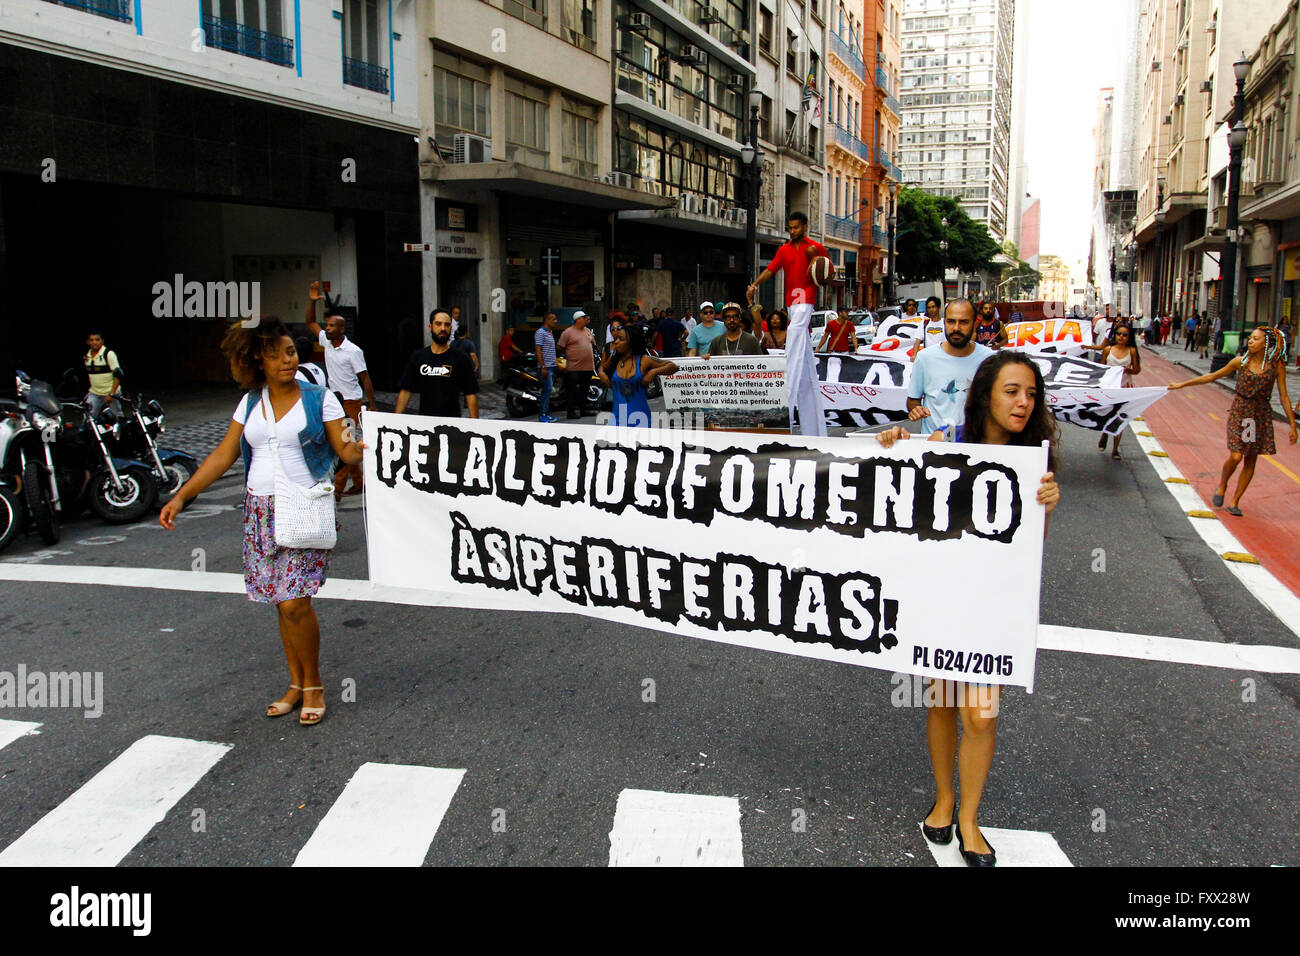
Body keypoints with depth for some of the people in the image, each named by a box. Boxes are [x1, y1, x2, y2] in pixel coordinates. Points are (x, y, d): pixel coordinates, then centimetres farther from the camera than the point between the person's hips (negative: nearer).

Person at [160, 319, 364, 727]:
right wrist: (181, 496, 6)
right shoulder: (251, 402, 10)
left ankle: (313, 684, 10)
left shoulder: (319, 398, -1)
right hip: (261, 509, 4)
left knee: (294, 602, -10)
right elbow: (223, 455, 11)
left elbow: (345, 449, -5)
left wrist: (362, 448, -28)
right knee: (282, 603, 8)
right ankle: (296, 684, 23)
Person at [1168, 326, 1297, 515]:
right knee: (1235, 456, -13)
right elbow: (1212, 376, 7)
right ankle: (1222, 485, 18)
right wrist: (1183, 384, 7)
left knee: (1250, 461, 4)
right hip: (1239, 411, -1)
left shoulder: (1276, 366, -3)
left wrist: (1292, 425, 1)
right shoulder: (1240, 362, -3)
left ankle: (1235, 501, 15)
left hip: (1261, 415, 1)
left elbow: (1284, 396, 1)